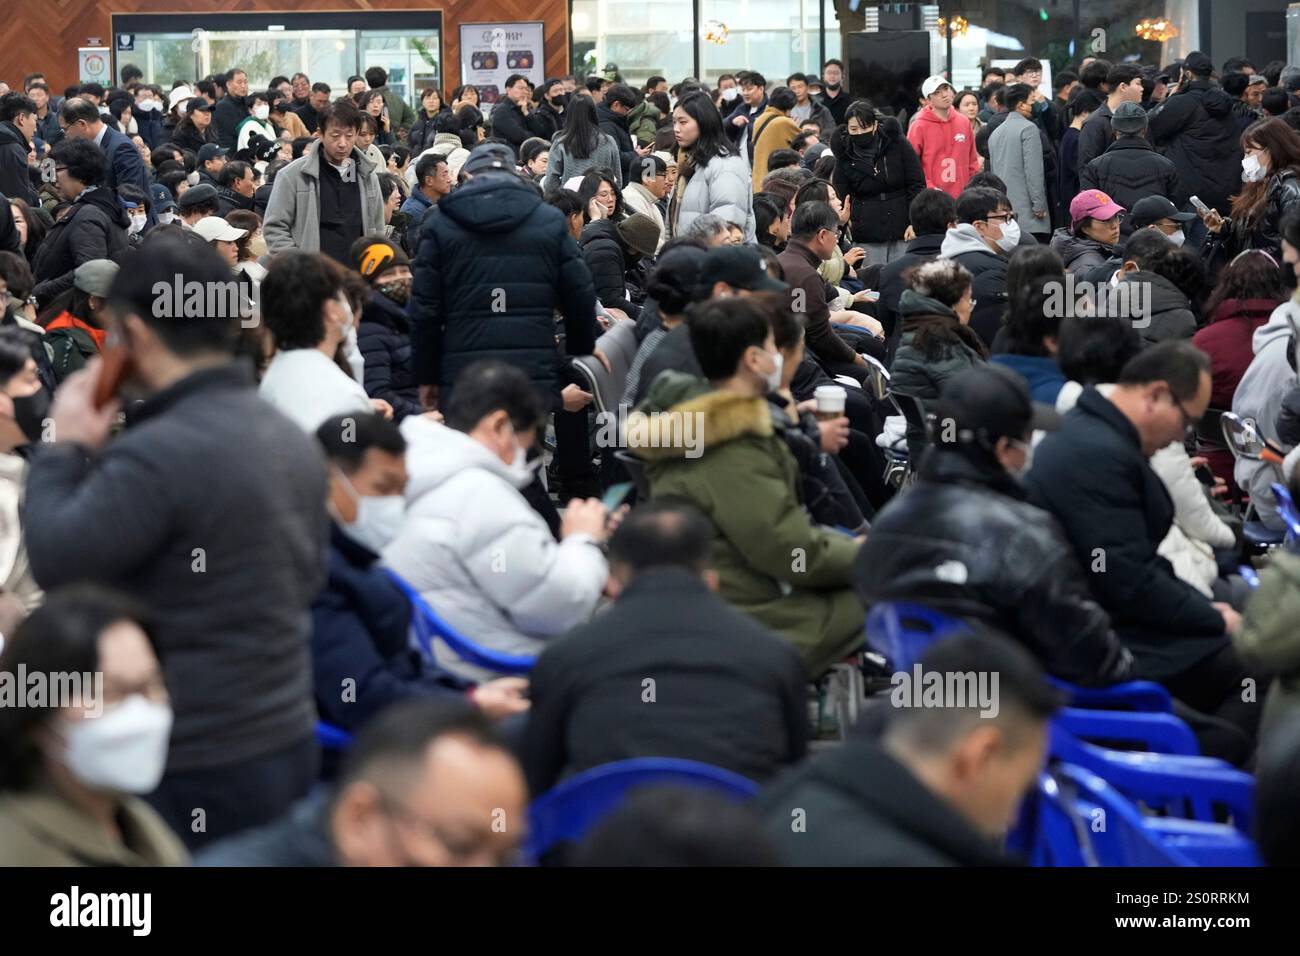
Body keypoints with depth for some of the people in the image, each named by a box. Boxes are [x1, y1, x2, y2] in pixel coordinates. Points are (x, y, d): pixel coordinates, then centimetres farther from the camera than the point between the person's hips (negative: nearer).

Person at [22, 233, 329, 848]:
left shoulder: (156, 453, -20)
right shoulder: (294, 444, 7)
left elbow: (55, 561, -15)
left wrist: (63, 449, -1)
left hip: (192, 774, -8)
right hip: (290, 746, 8)